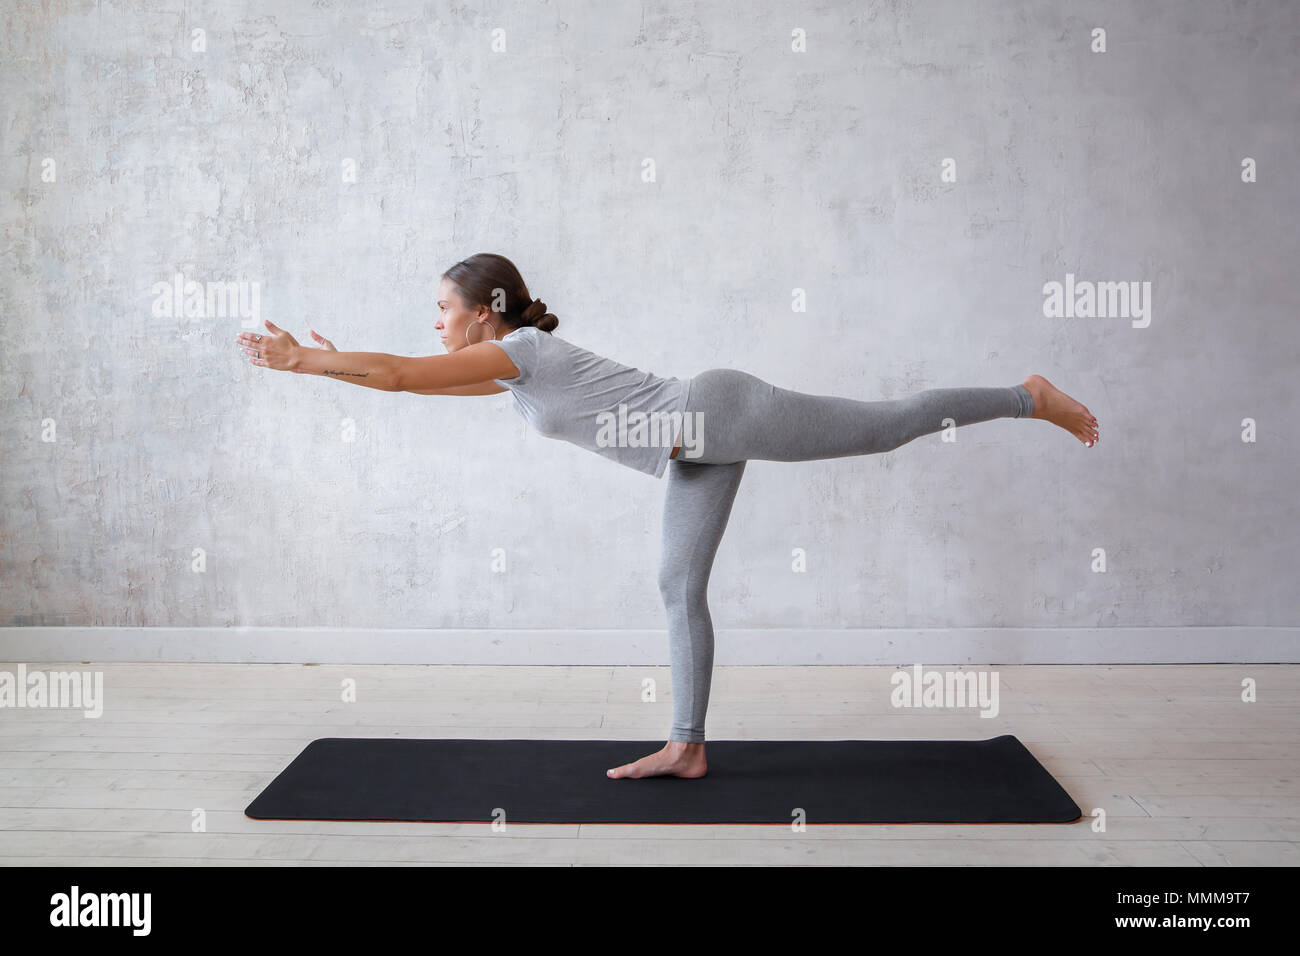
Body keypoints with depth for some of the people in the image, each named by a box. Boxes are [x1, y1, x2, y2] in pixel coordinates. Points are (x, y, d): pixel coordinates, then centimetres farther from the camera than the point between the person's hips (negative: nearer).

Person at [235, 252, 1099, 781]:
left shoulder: (520, 349, -12)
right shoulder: (514, 370, 15)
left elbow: (399, 375, -18)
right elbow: (412, 379, 31)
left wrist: (298, 357, -7)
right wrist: (334, 361, 30)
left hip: (722, 413, -9)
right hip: (700, 451, 9)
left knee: (893, 425, -4)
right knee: (681, 586, 6)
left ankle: (1028, 397, 12)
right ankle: (688, 748, 10)